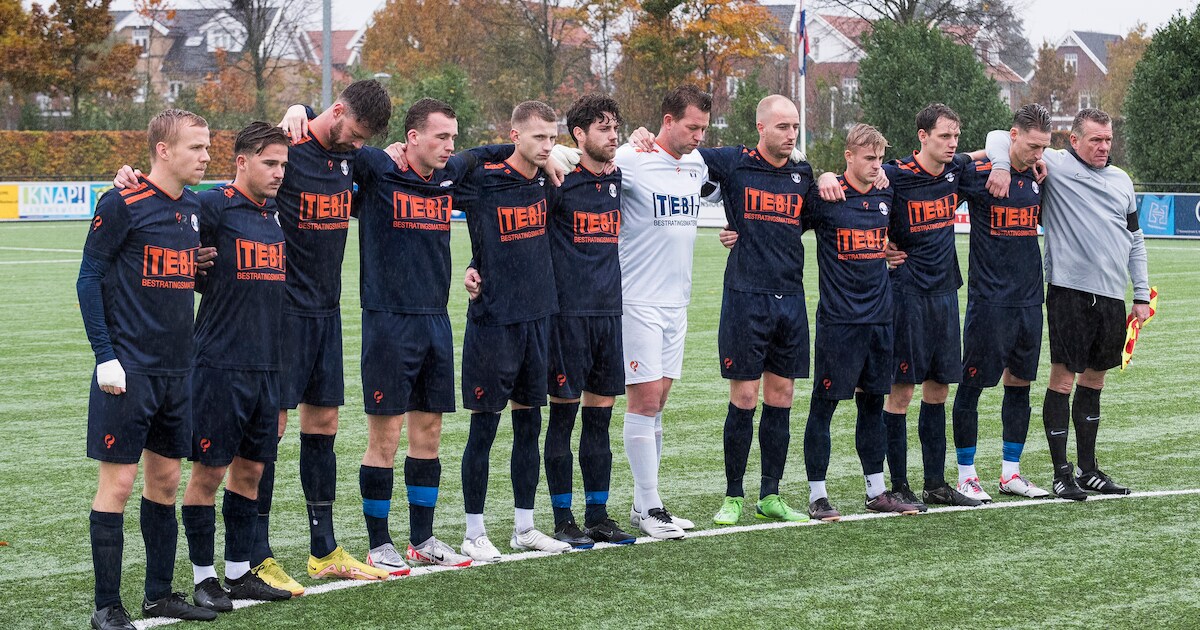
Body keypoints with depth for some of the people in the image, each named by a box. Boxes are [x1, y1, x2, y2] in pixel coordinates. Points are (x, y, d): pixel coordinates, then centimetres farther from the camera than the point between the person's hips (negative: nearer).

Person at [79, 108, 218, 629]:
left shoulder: (193, 208, 10)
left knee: (165, 479, 12)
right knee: (118, 482, -4)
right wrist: (105, 356, -13)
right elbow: (90, 279, -9)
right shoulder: (122, 205, -10)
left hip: (176, 370, 7)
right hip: (129, 370, -7)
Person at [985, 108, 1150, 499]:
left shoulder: (1121, 180, 15)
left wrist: (1142, 295, 16)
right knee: (1063, 378, -4)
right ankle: (1061, 474, 2)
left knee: (1093, 380, 12)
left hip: (1112, 297, 6)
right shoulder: (1055, 166, -2)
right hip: (1069, 291, -6)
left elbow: (1135, 239, 21)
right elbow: (1000, 137, -2)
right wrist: (1001, 166, -24)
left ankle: (1088, 469, 20)